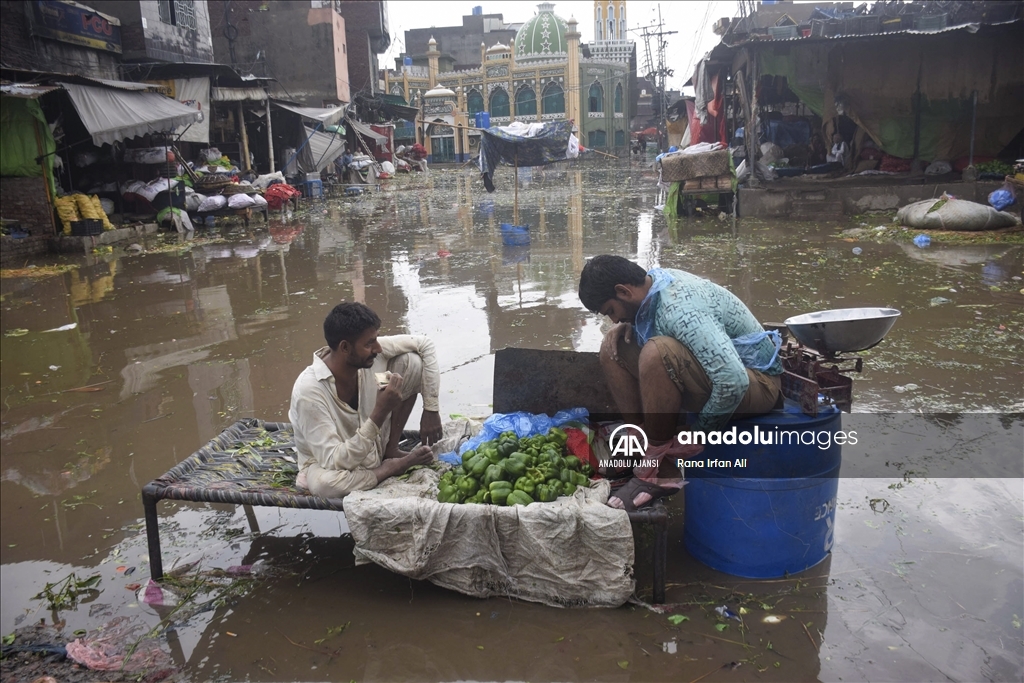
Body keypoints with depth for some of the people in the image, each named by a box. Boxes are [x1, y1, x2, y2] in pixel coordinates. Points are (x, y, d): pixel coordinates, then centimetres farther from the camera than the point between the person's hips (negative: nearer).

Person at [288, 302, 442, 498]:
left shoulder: (370, 353, -20)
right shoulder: (309, 390, -34)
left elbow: (425, 345, -7)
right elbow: (335, 463, -35)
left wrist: (430, 410, -13)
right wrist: (380, 413, -41)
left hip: (373, 445, 4)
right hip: (327, 463, -4)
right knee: (324, 482, -44)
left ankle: (390, 451, 0)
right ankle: (394, 466, -11)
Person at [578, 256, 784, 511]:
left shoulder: (681, 311, -29)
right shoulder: (656, 279, -3)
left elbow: (733, 381, -36)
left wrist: (699, 434, -20)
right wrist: (627, 325, -5)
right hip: (712, 371, 9)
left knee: (657, 351, -35)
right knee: (613, 347, -1)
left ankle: (658, 471, -18)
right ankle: (644, 446, -1)